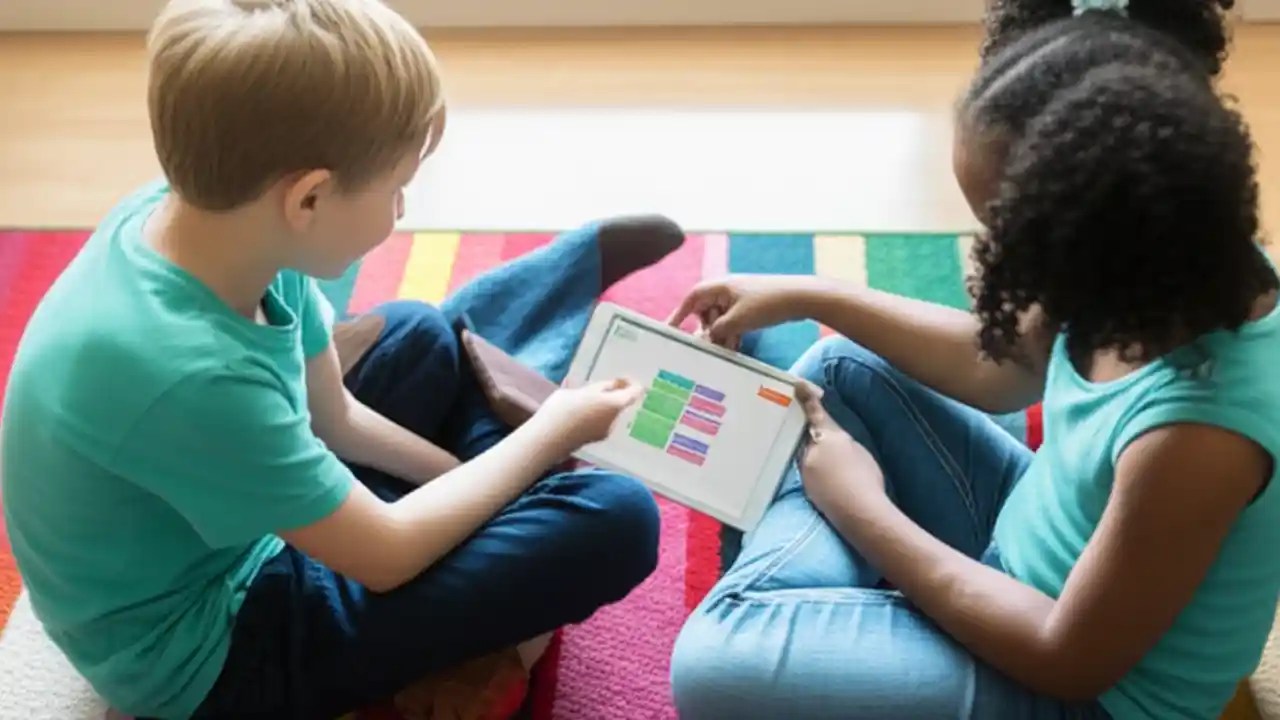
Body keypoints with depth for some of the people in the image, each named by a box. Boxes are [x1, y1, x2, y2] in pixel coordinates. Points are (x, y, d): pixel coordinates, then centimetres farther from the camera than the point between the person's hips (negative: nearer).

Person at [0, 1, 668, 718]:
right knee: (614, 521, -16)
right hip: (209, 655, -8)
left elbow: (335, 416, 3)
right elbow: (386, 555, -23)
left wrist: (477, 479, 3)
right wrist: (553, 431, -11)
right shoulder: (189, 374, -39)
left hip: (211, 534, 8)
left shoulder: (191, 212, -15)